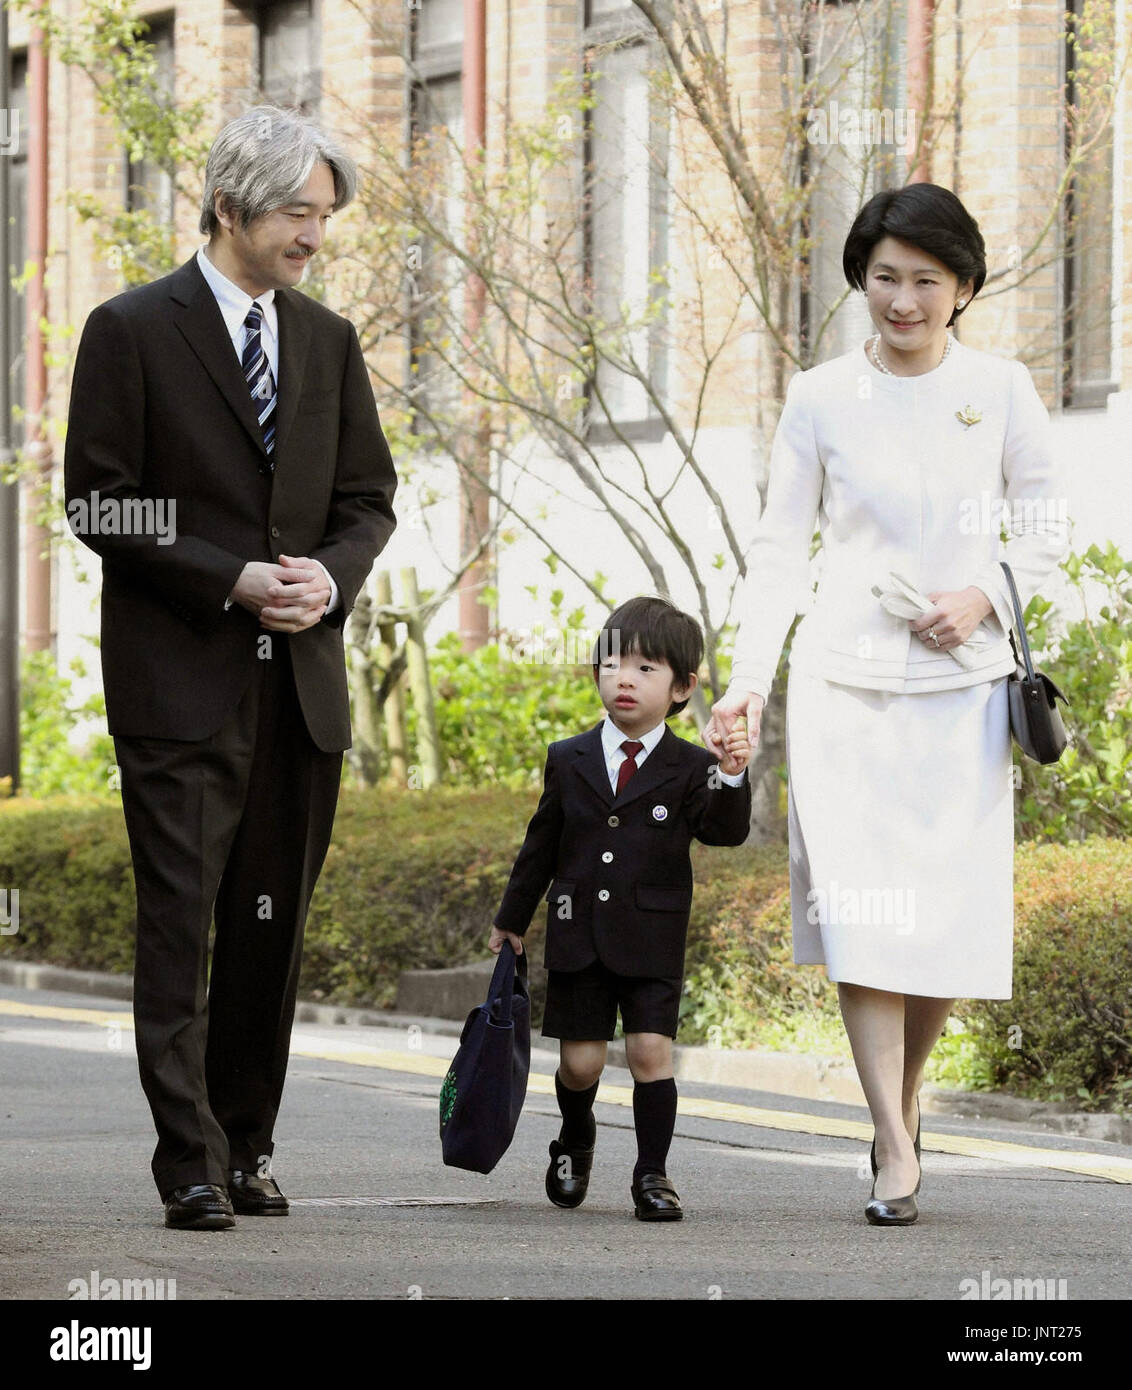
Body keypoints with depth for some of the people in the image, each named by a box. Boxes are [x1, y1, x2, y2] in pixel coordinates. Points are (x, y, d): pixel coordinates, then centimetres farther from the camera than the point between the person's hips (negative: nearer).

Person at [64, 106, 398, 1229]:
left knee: (272, 928, 7)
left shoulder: (328, 342, 13)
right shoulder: (133, 332, -3)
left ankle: (246, 1146, 16)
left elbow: (369, 496, 15)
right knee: (180, 923, -7)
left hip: (303, 679, 5)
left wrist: (331, 575, -7)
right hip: (181, 681, -5)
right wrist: (232, 581, -15)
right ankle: (192, 1167, -8)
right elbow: (100, 505, -7)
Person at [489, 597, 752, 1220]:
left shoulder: (689, 769, -2)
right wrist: (512, 918, 19)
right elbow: (541, 846, 14)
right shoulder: (569, 761, 5)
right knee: (579, 1060, 4)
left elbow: (725, 831, -18)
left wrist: (731, 777, -35)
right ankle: (576, 1141, 35)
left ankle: (652, 1173, 4)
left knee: (650, 1051, -10)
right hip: (577, 937, 2)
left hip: (652, 941, -2)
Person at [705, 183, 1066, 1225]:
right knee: (859, 904, -12)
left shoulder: (1001, 392, 2)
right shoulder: (822, 399, 1)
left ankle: (905, 1095, 27)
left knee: (953, 912, 1)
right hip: (846, 676, -1)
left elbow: (1045, 528, 10)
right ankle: (897, 1154, -11)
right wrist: (749, 680, -5)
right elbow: (781, 550, 4)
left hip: (963, 683, 1)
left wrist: (985, 597, -9)